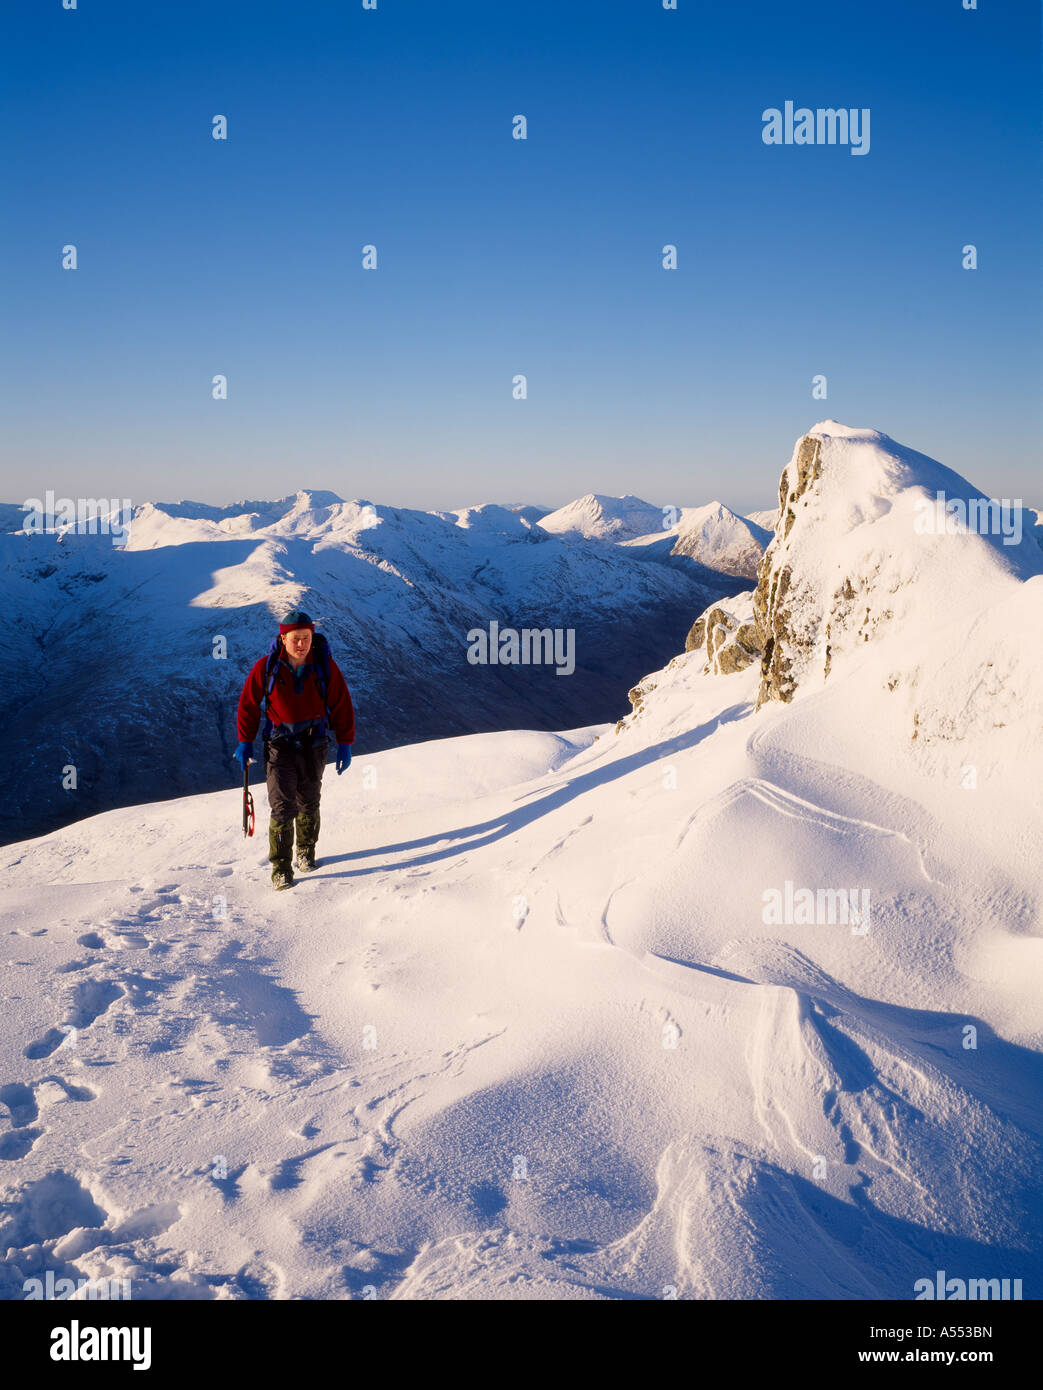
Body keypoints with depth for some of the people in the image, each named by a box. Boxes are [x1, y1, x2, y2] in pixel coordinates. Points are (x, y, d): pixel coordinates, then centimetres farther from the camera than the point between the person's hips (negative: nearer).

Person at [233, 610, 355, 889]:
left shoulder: (325, 666, -8)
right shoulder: (266, 667, -11)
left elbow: (342, 706, 0)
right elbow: (248, 704, 1)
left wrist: (345, 744, 0)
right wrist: (245, 743, 2)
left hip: (314, 743, 2)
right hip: (279, 743, -1)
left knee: (309, 803, 14)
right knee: (282, 807, -9)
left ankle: (306, 852, 36)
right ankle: (281, 869, -1)